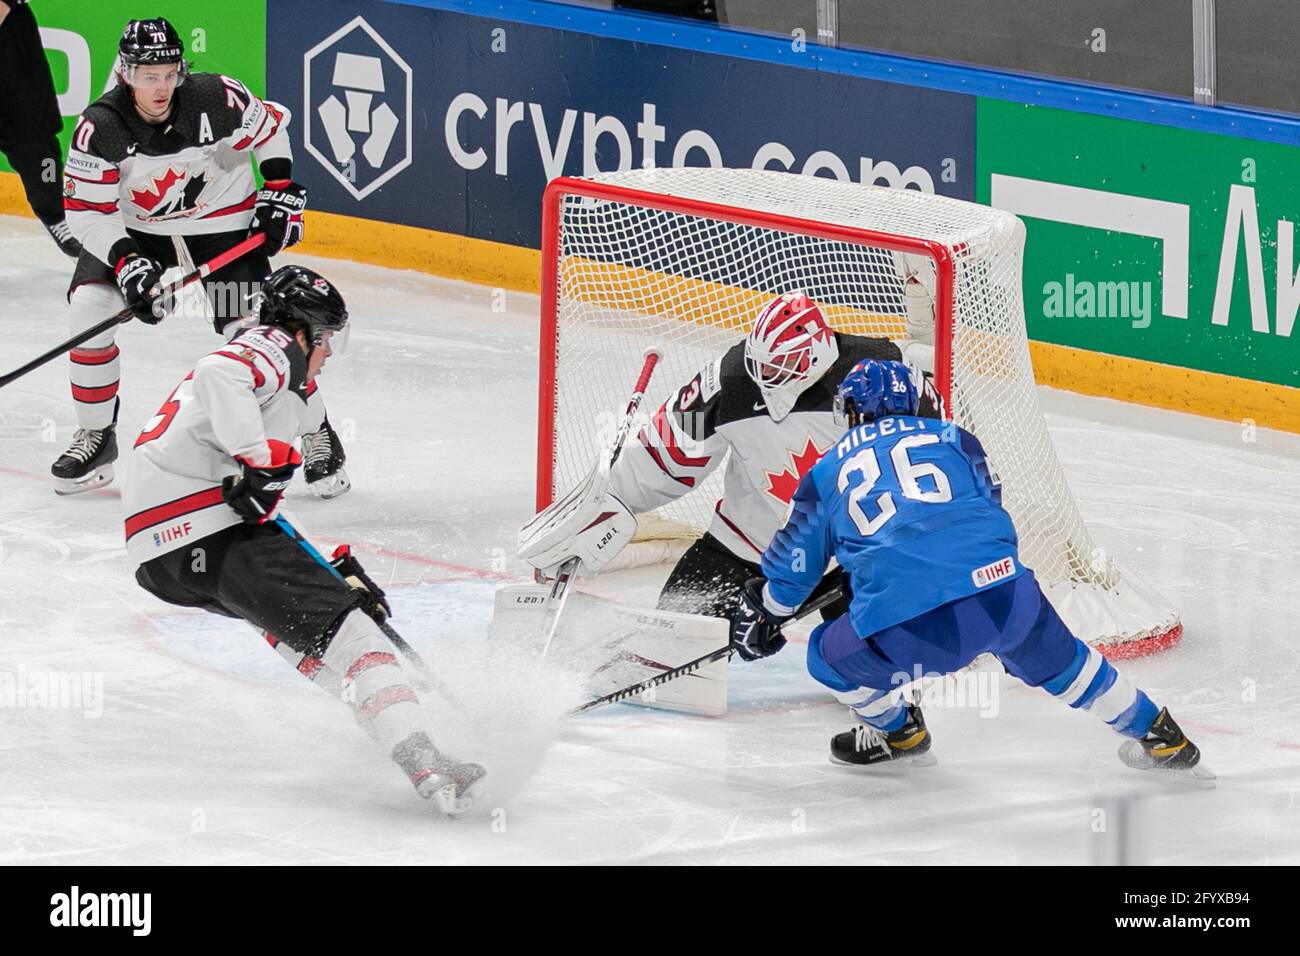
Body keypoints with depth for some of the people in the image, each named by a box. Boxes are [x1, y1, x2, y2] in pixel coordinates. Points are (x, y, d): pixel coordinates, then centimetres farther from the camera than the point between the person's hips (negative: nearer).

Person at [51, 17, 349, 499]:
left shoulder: (218, 100, -25)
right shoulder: (99, 127, -24)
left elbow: (272, 127, -4)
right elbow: (86, 212, -19)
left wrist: (281, 191, -9)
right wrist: (127, 262, -30)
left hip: (225, 226, -2)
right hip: (135, 228, 2)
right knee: (88, 307, -14)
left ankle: (318, 437, 7)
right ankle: (95, 437, 4)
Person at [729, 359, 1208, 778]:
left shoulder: (826, 474, 22)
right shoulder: (954, 439, 24)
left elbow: (791, 566, 31)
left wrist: (761, 614, 50)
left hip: (905, 633, -3)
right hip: (1004, 596, 3)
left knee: (829, 657, 25)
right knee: (1054, 657, 30)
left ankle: (898, 732, 42)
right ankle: (1159, 737, 39)